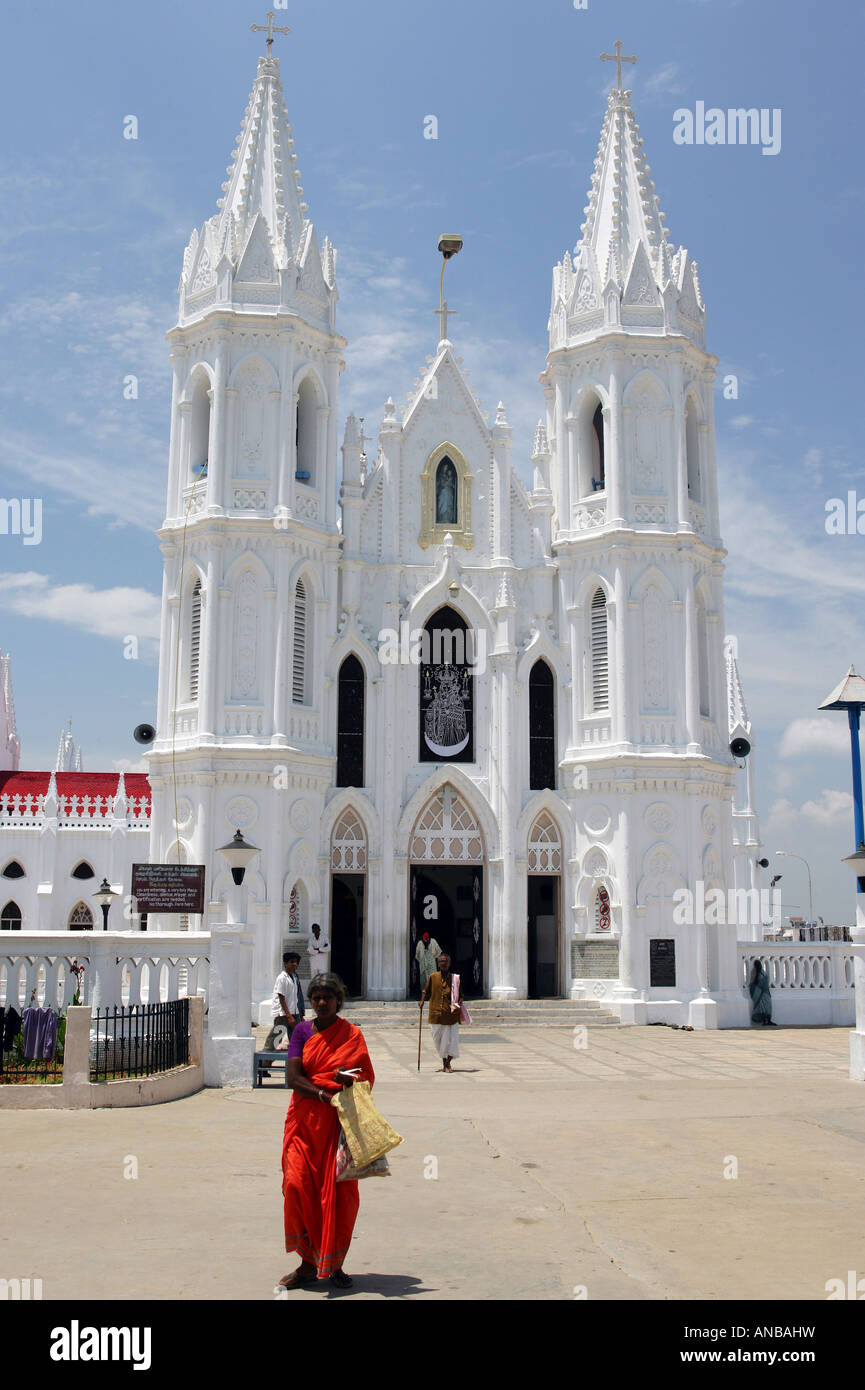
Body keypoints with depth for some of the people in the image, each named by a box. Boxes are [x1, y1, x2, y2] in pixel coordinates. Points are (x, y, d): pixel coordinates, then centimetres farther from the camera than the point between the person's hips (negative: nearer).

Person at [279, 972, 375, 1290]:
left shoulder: (352, 1035, 3)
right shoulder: (303, 1031, 5)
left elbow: (366, 1076, 1)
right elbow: (293, 1076, -6)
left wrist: (346, 1079, -21)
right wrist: (323, 1093, -20)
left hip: (338, 1122, -1)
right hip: (304, 1120, 1)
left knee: (340, 1191, -2)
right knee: (298, 1186, -6)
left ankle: (334, 1264, 13)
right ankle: (308, 1264, 5)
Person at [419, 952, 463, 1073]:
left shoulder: (455, 978, 3)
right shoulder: (433, 976, 4)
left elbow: (460, 996, 9)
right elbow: (425, 990, 17)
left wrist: (457, 1005, -9)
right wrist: (422, 1000, 2)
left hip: (450, 1014, -1)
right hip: (436, 1013, 1)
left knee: (452, 1039, -7)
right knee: (438, 1039, 7)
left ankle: (448, 1062, 9)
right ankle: (444, 1062, 25)